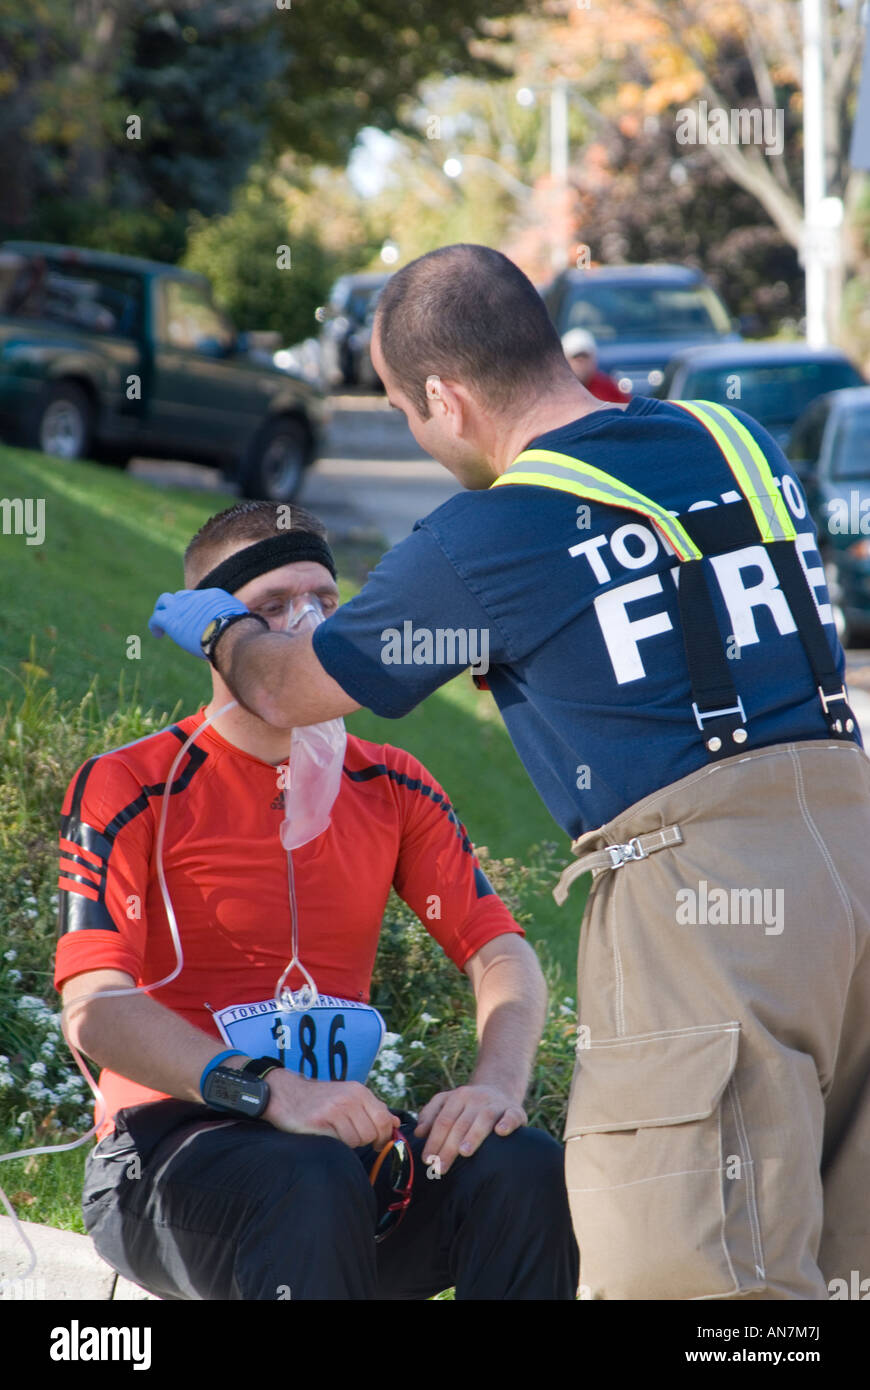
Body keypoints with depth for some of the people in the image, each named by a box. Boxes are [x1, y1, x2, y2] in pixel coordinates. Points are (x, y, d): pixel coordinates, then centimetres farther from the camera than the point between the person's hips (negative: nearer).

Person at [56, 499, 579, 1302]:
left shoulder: (390, 787, 13)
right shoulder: (128, 789, -2)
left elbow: (501, 951, 6)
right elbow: (95, 1009, -14)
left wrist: (497, 1084, -17)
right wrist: (271, 1092, -27)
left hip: (346, 1139, 5)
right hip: (170, 1140, -4)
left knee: (524, 1167, -24)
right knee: (314, 1182, -37)